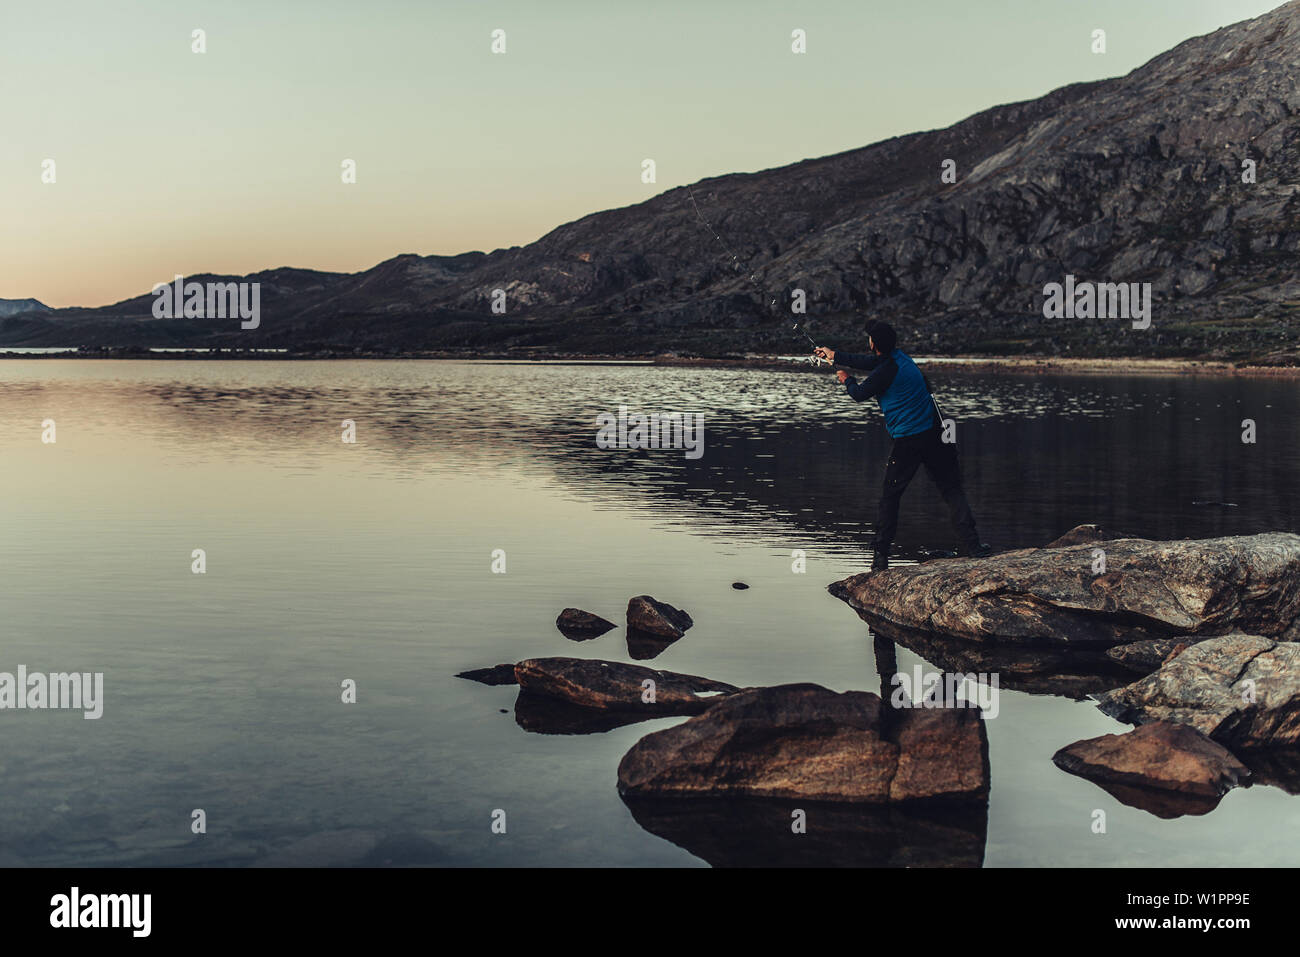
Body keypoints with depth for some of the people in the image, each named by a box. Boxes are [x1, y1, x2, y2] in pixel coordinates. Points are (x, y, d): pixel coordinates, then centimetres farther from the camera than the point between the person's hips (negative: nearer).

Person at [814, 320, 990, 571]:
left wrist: (847, 380, 28)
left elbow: (859, 394, 5)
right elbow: (869, 362, 27)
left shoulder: (885, 372, -12)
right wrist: (835, 356, 38)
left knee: (890, 496, 8)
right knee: (951, 489, 4)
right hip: (934, 433, 6)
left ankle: (880, 555, 11)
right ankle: (970, 544, -8)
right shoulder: (899, 356, 10)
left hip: (907, 442, -6)